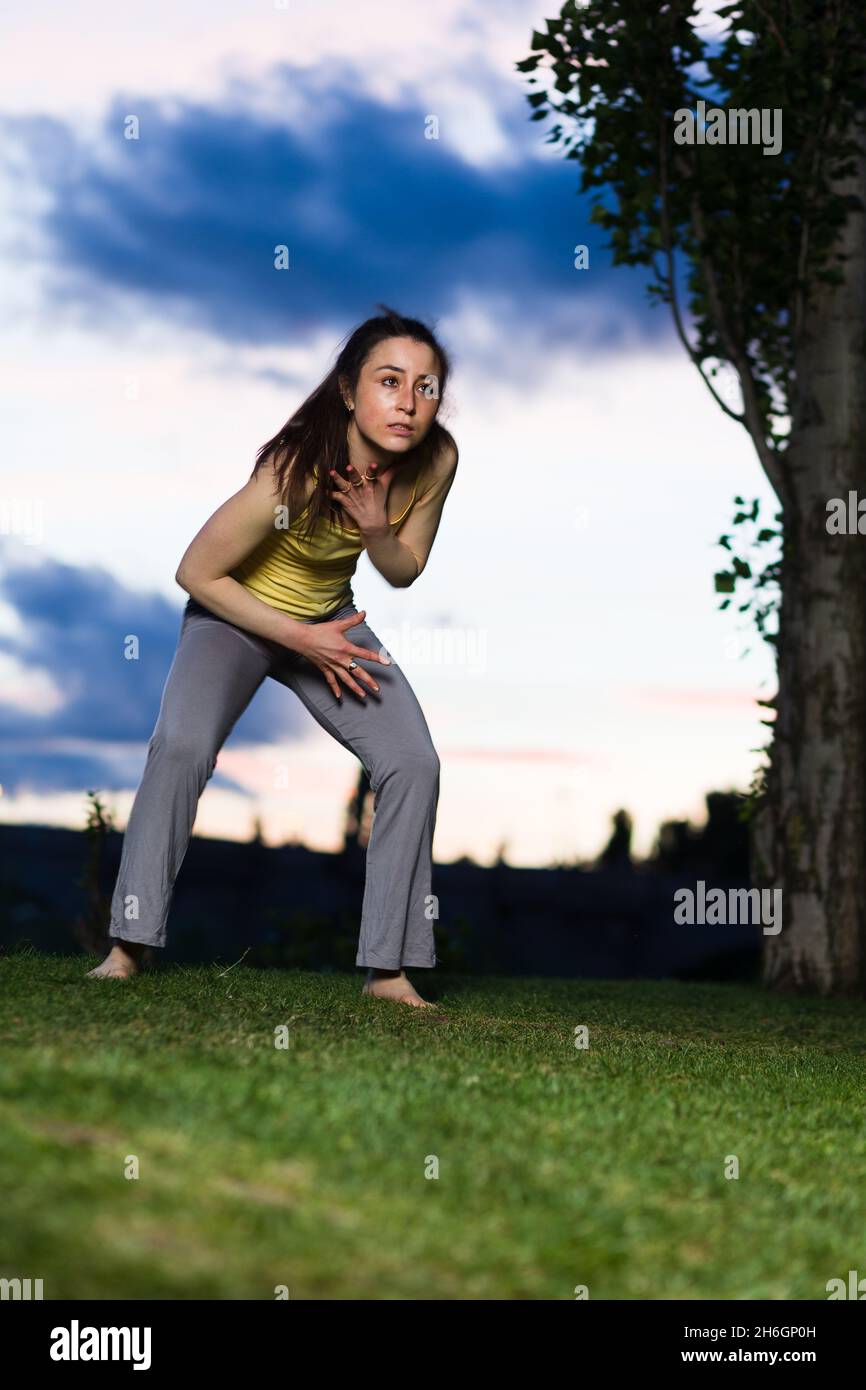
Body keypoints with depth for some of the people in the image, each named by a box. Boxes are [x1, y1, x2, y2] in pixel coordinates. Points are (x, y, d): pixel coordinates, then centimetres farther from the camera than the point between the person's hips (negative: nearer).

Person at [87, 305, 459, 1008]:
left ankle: (389, 968, -2)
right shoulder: (296, 469, -34)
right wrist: (300, 640, -21)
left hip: (329, 620, 5)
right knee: (182, 744, -29)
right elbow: (197, 572, -23)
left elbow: (405, 571, -3)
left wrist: (376, 528, -26)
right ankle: (128, 946, -19)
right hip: (235, 613, -5)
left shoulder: (435, 462, -19)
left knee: (414, 763, -11)